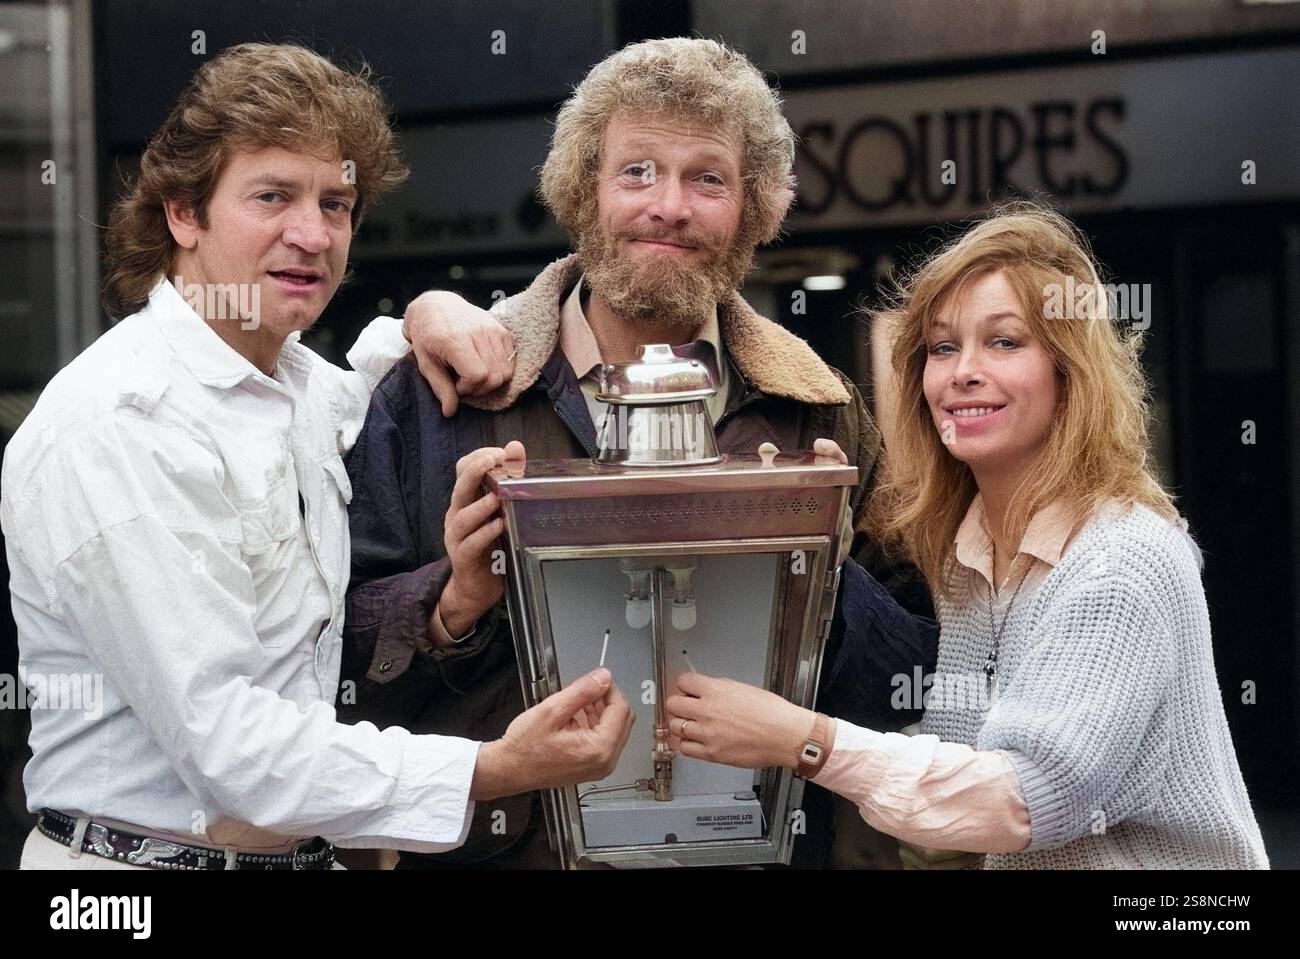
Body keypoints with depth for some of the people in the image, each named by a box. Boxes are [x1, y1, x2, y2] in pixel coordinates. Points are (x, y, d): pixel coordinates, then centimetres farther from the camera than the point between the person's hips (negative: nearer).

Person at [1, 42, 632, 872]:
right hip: (147, 854, -8)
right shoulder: (118, 428, -21)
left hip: (297, 850, 9)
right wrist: (493, 771, -32)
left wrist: (429, 322, 8)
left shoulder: (297, 383, 7)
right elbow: (220, 738, -27)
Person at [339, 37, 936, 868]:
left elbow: (914, 688, -1)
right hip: (493, 846, -1)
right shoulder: (437, 397, -3)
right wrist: (454, 600, -22)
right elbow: (337, 661, -6)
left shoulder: (824, 421, 1)